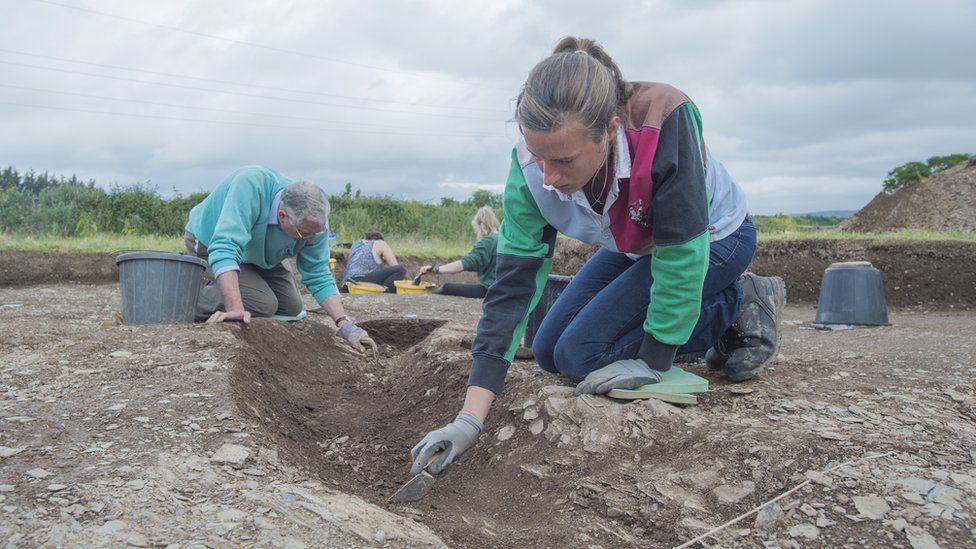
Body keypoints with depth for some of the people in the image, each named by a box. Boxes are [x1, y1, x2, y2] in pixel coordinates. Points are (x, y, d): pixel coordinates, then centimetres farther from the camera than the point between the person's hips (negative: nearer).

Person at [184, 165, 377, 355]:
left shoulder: (314, 221, -24)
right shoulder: (250, 185, -42)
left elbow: (319, 277, -16)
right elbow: (224, 248, -50)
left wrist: (345, 325, -26)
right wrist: (235, 309, -58)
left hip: (257, 254, 6)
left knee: (292, 308, 6)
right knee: (263, 304, -23)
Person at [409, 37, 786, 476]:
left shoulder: (664, 121, -40)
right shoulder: (533, 166, -25)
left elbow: (681, 253, -33)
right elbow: (513, 283, -26)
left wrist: (652, 363, -25)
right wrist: (471, 417, -30)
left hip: (713, 238, -6)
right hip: (634, 248, 6)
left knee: (582, 355, -17)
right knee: (549, 352, 4)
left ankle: (740, 306, -2)